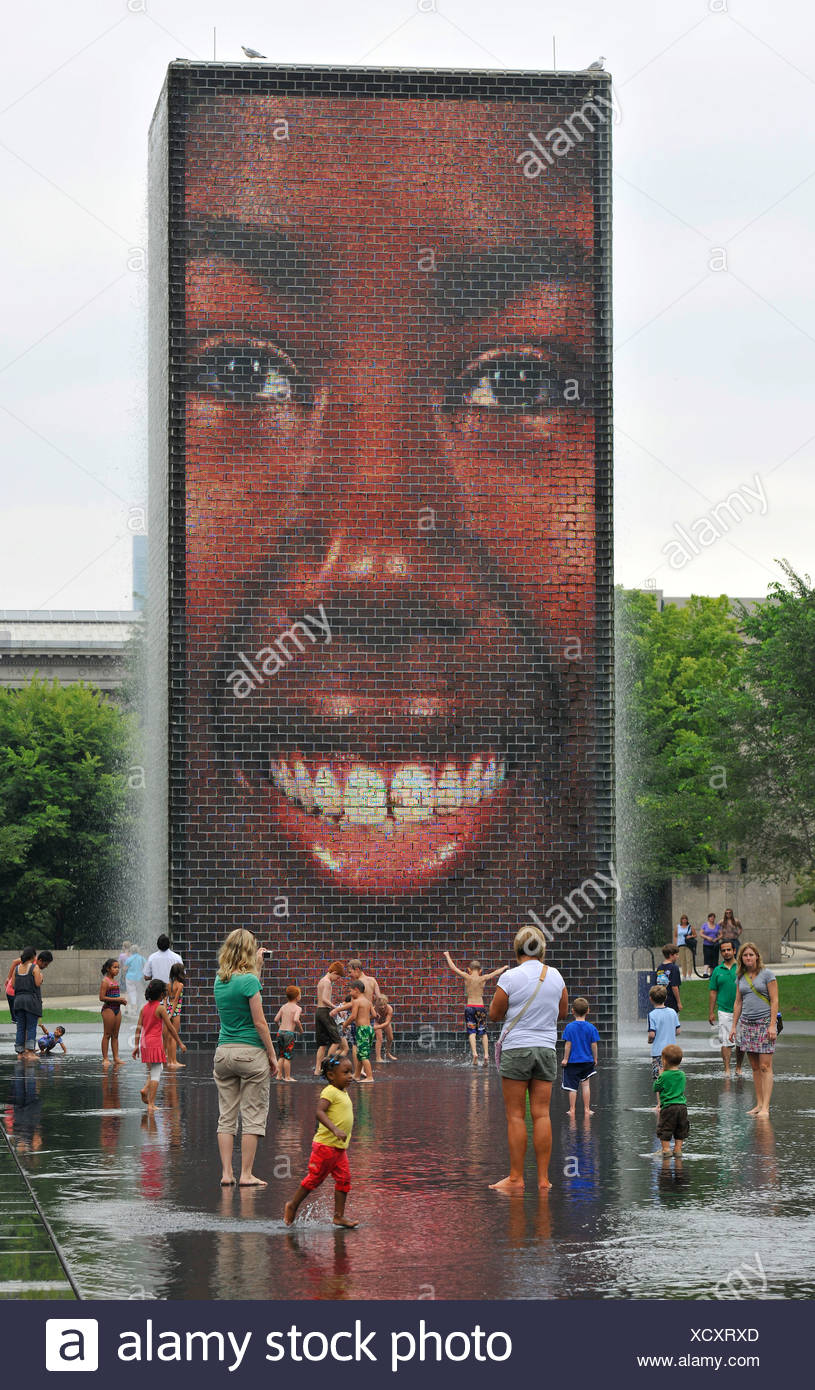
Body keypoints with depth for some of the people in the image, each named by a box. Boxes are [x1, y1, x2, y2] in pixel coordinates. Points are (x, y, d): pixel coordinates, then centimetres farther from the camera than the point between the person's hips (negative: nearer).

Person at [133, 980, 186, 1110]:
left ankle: (145, 1089, -2)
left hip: (145, 1042, 6)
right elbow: (170, 1027, -8)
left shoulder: (144, 1007, 7)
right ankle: (151, 1103, -4)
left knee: (152, 1071, 21)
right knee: (156, 1074, -2)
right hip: (155, 1043, -6)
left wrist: (136, 1045, 12)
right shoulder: (160, 1008, -10)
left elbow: (139, 1027, 8)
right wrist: (180, 1043, 0)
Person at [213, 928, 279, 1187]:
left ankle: (226, 1174, 6)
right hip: (250, 1052, -6)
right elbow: (259, 1023, -12)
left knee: (226, 1116, 9)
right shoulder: (249, 980, -12)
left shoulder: (220, 980, 7)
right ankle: (246, 1175, 0)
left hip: (223, 1051, 6)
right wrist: (272, 1055, -5)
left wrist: (257, 968, 27)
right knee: (252, 1115, 1)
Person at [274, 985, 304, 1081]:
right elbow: (296, 1019, -23)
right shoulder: (297, 1008, -7)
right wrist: (300, 1029, -7)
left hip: (280, 1031, 6)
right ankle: (287, 1077, 3)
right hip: (289, 1033, -6)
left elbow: (276, 1019, 6)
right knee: (288, 1057, 0)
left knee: (282, 1056, 16)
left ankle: (279, 1075, 18)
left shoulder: (283, 1007, 11)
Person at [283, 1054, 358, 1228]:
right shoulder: (330, 1092, -15)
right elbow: (320, 1112, -28)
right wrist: (335, 1130, -37)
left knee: (344, 1179, 2)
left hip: (340, 1147, 9)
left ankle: (339, 1215, 4)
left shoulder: (343, 1093, 14)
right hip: (326, 1145, -9)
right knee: (315, 1178, -1)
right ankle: (292, 1205, 15)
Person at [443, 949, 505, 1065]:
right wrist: (504, 968, 30)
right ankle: (486, 1054, 2)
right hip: (481, 1007, 1)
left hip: (469, 1007, -1)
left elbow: (453, 967, 2)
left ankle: (474, 1053, -22)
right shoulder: (483, 979, -2)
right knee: (483, 1032, 10)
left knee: (471, 1032, -4)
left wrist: (447, 956, 16)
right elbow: (497, 972, 10)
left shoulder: (467, 977, -4)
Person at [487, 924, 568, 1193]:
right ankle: (543, 1178, 4)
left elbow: (494, 1014, -3)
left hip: (517, 1049, -4)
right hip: (546, 1049, 4)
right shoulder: (555, 976, 5)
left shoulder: (510, 977, -10)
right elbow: (563, 1012, 17)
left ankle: (516, 1178, 1)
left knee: (516, 1116, 0)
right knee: (541, 1114, 5)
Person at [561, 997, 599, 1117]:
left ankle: (572, 1109, 8)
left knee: (572, 1087, 4)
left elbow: (568, 1045, -8)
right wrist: (595, 1058, 11)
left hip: (572, 1062, -2)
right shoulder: (591, 1028, -3)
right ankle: (586, 1109, 11)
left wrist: (565, 1059, 0)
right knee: (585, 1084, 10)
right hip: (587, 1061, 2)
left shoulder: (569, 1027, -8)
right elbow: (594, 1045, -1)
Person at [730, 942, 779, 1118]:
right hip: (747, 1023, 5)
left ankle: (765, 1107, -12)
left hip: (764, 1022, -5)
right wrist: (734, 1026, 13)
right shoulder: (741, 977, 12)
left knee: (765, 1066, -9)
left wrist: (772, 1025, -14)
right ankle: (759, 1104, 10)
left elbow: (774, 1001, -6)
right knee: (755, 1067, 7)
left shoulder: (767, 974, -3)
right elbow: (738, 1002, 18)